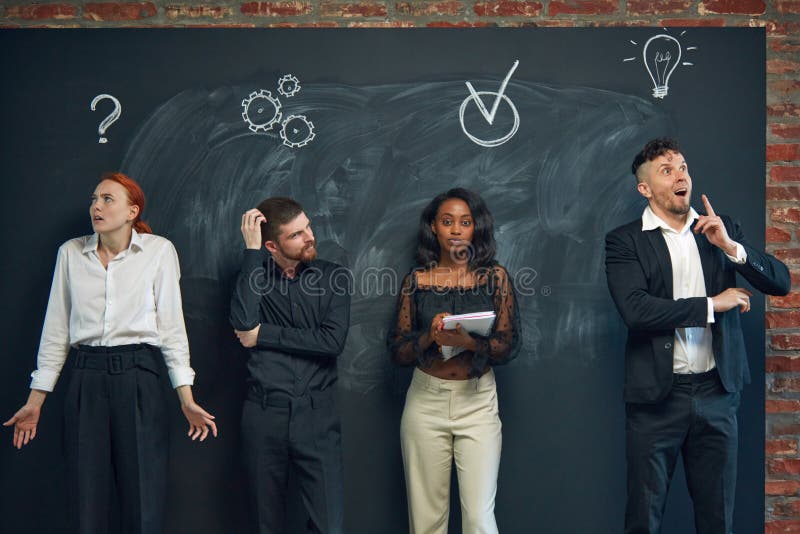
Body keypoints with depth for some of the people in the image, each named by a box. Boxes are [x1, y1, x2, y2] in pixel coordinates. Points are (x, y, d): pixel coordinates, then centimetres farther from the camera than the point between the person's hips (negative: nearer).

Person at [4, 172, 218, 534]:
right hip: (86, 381, 2)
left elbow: (171, 327, 1)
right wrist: (35, 401, 10)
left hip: (138, 378, -2)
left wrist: (187, 399, -6)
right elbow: (56, 331, 12)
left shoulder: (158, 251, 2)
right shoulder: (71, 253, 9)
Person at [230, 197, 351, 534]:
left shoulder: (334, 277, 4)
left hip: (316, 415, -1)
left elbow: (332, 341, -10)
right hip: (264, 413, 1)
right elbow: (243, 322, -16)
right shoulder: (254, 274, 5)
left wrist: (264, 335, -8)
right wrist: (251, 251, -13)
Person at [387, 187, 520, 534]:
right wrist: (429, 336, -15)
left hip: (477, 401, -1)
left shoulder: (494, 277, 3)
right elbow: (398, 351, 4)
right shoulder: (416, 280, 5)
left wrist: (468, 342, -21)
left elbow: (509, 346, -3)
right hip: (426, 401, 1)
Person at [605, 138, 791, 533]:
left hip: (717, 393, 4)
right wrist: (712, 304, -12)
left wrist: (731, 247, -12)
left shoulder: (723, 230, 9)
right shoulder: (624, 241, -4)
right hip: (656, 396, -3)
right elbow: (636, 310, -18)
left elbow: (780, 282, 3)